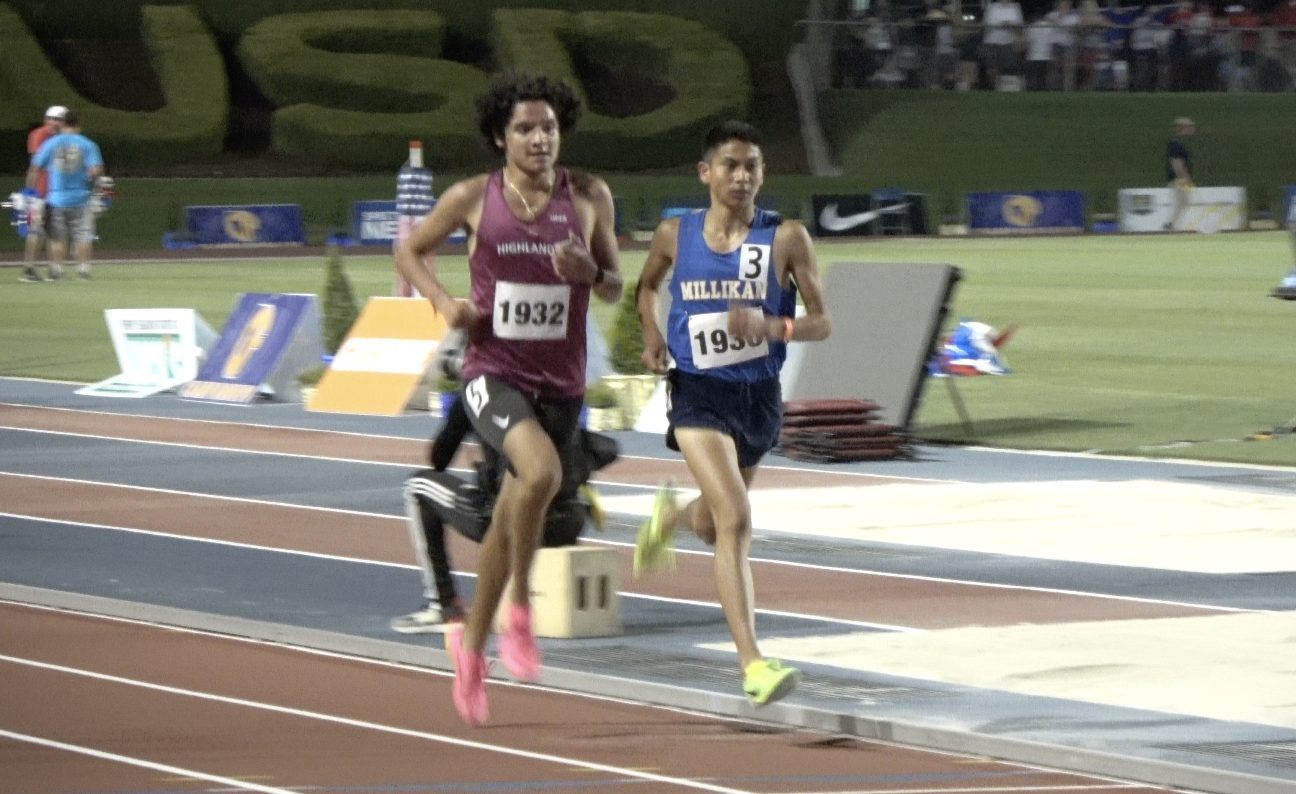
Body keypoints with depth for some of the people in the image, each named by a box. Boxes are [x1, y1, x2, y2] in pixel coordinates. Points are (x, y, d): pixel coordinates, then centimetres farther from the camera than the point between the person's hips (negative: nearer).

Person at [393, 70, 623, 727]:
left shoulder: (590, 198, 1)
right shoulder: (473, 198, -3)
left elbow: (615, 289, 10)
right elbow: (409, 252, 11)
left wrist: (590, 272, -13)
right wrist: (444, 302, -7)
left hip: (560, 383, 3)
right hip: (493, 373, -3)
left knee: (509, 519, 15)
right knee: (541, 470, -32)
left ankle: (471, 644, 35)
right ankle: (518, 611, -13)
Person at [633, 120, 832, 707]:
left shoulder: (786, 238, -6)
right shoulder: (675, 236, -1)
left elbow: (822, 322, -3)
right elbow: (647, 288, 19)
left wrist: (773, 328, -23)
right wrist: (652, 336, 0)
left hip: (759, 395, 2)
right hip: (700, 394, -2)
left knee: (713, 527, 21)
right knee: (736, 520, -20)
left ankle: (670, 516, 61)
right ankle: (752, 663, -22)